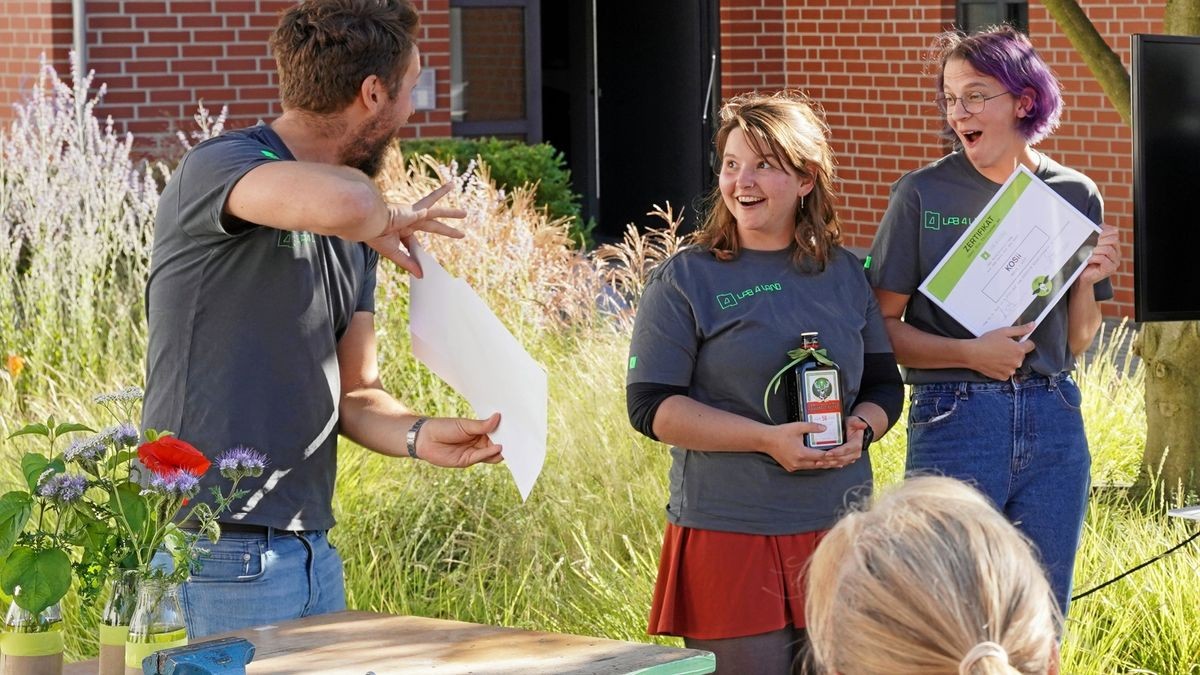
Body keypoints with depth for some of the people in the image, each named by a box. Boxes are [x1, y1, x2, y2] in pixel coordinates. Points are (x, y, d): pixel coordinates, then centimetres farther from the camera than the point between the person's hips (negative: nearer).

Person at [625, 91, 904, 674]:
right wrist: (767, 439, -18)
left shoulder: (844, 275, 11)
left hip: (838, 531, 4)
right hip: (728, 536, -4)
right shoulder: (685, 281, -2)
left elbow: (884, 385, 17)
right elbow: (651, 407, -8)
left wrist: (860, 429, -7)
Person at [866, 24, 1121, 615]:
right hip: (954, 419, -3)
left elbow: (1077, 341, 14)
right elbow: (882, 327, -4)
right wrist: (970, 353, -17)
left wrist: (1089, 279, -5)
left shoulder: (1076, 196, 7)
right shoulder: (923, 195, -3)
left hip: (1052, 422, 3)